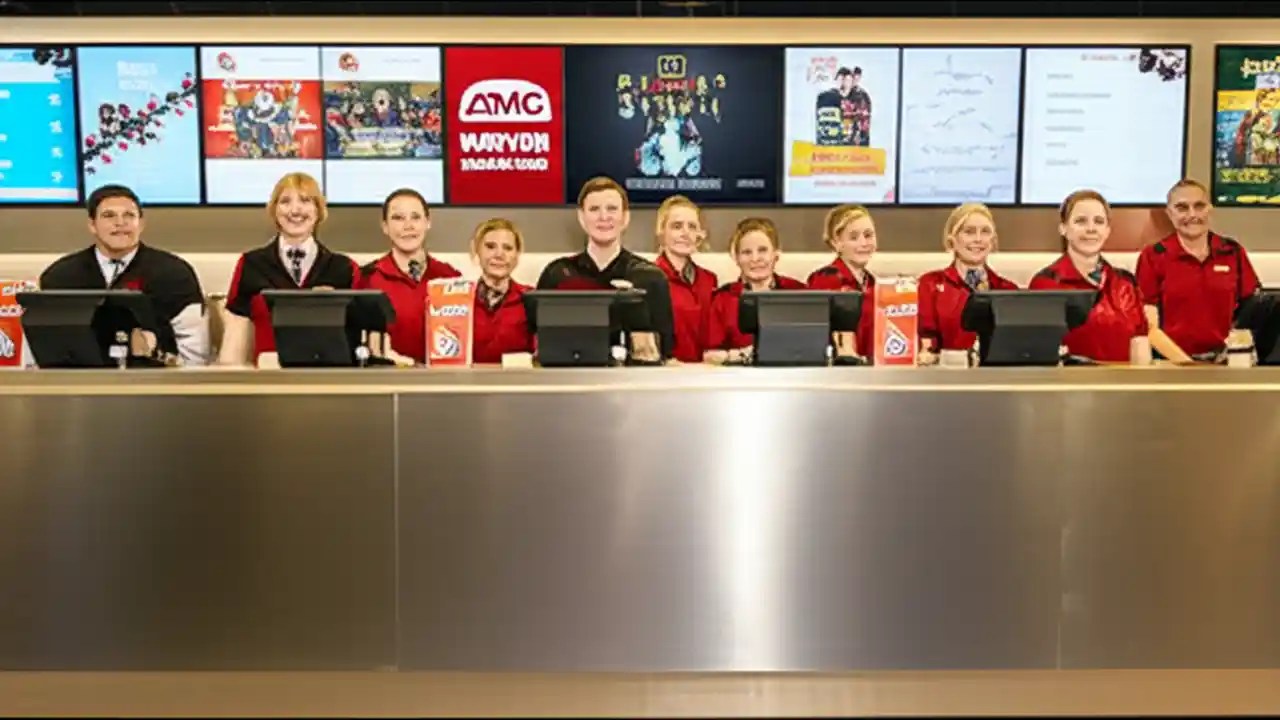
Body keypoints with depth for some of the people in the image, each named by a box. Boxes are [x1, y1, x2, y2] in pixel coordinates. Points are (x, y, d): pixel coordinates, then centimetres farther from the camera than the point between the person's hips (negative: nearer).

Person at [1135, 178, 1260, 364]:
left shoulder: (1234, 253, 8)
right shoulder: (1152, 257, 1)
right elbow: (1150, 325, -2)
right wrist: (1185, 362, -13)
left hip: (1222, 362, 2)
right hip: (1171, 364, -2)